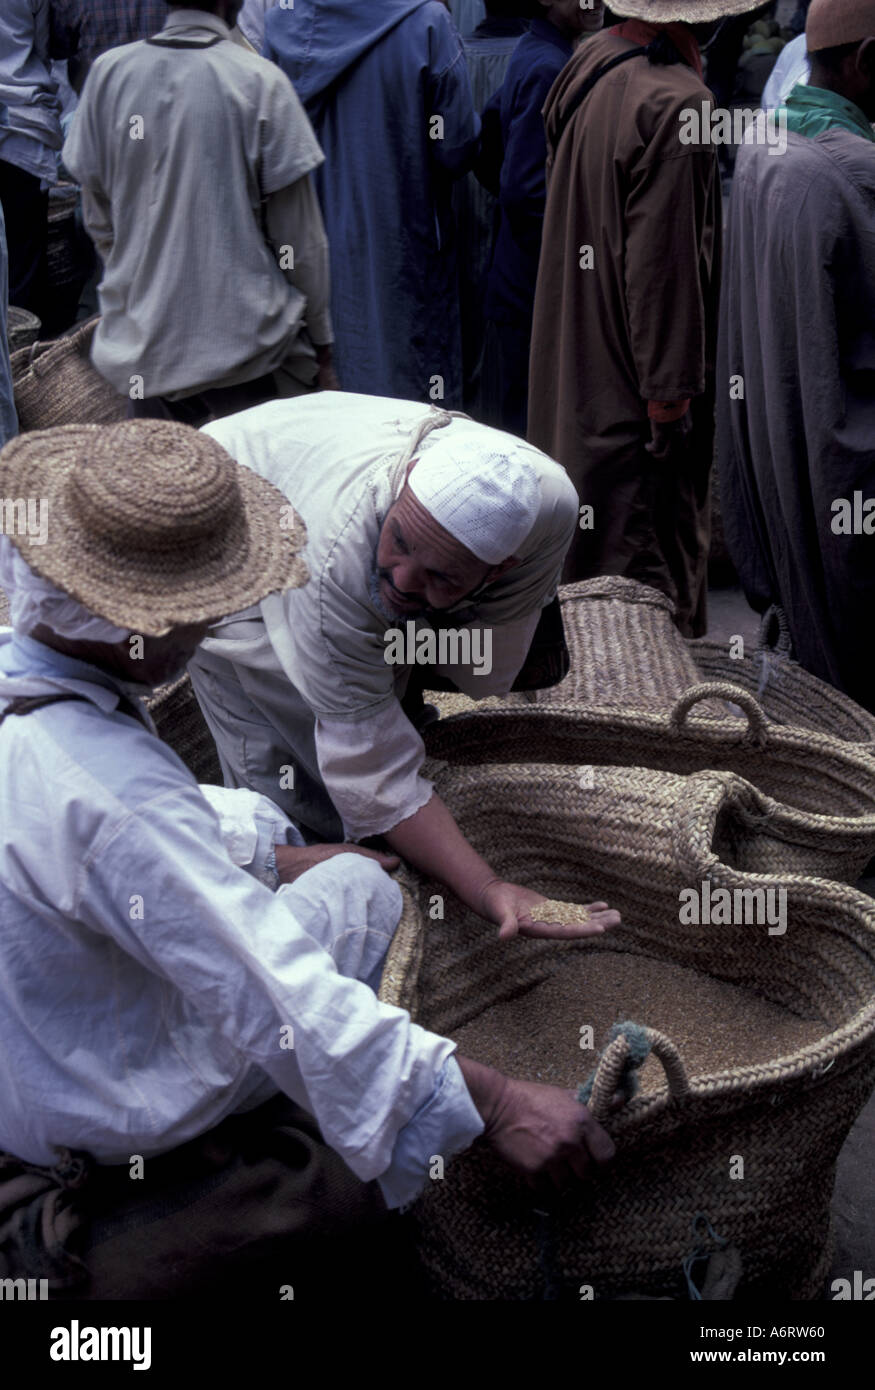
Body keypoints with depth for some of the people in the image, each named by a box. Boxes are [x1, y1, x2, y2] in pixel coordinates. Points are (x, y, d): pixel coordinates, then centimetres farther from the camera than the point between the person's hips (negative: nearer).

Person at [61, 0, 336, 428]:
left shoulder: (107, 75, 0)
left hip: (140, 357, 4)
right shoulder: (260, 83, -10)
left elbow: (99, 222, 9)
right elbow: (299, 240, -5)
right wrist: (321, 343, 6)